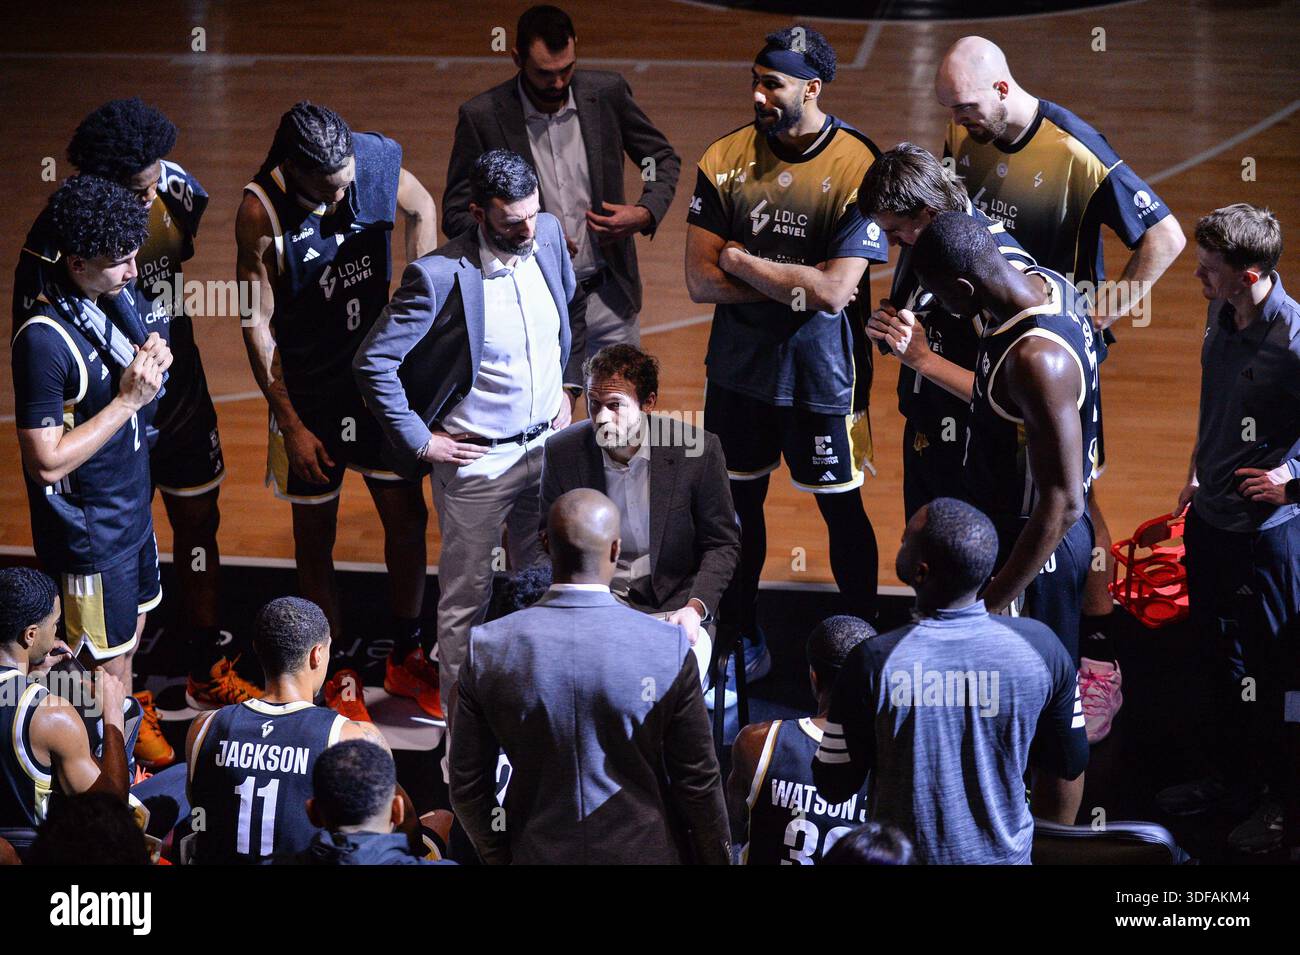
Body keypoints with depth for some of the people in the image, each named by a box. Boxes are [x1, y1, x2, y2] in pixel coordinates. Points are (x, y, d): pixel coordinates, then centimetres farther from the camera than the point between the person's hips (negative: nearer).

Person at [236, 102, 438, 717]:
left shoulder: (378, 162, -14)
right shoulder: (263, 212, -23)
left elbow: (421, 209, 10)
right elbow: (258, 325, -15)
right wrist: (291, 425, -13)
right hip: (310, 390, -4)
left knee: (408, 519, 12)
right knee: (315, 534, 10)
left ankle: (405, 660, 31)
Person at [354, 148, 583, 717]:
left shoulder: (548, 234, -4)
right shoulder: (439, 276, -23)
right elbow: (373, 362, -18)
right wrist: (420, 441, -13)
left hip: (547, 444, 6)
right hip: (475, 462, -6)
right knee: (467, 599, 6)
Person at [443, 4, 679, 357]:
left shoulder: (608, 93, -3)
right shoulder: (481, 116, -9)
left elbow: (663, 159, 12)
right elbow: (456, 215, -4)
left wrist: (646, 212, -8)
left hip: (608, 300, 2)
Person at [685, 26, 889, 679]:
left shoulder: (858, 168, -17)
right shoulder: (725, 160, -5)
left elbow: (835, 290, -24)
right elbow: (701, 282, -9)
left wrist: (739, 259, -14)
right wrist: (800, 285, -17)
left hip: (822, 373, -4)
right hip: (739, 364, 4)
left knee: (842, 508, 8)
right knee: (739, 502, 14)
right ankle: (746, 643, 31)